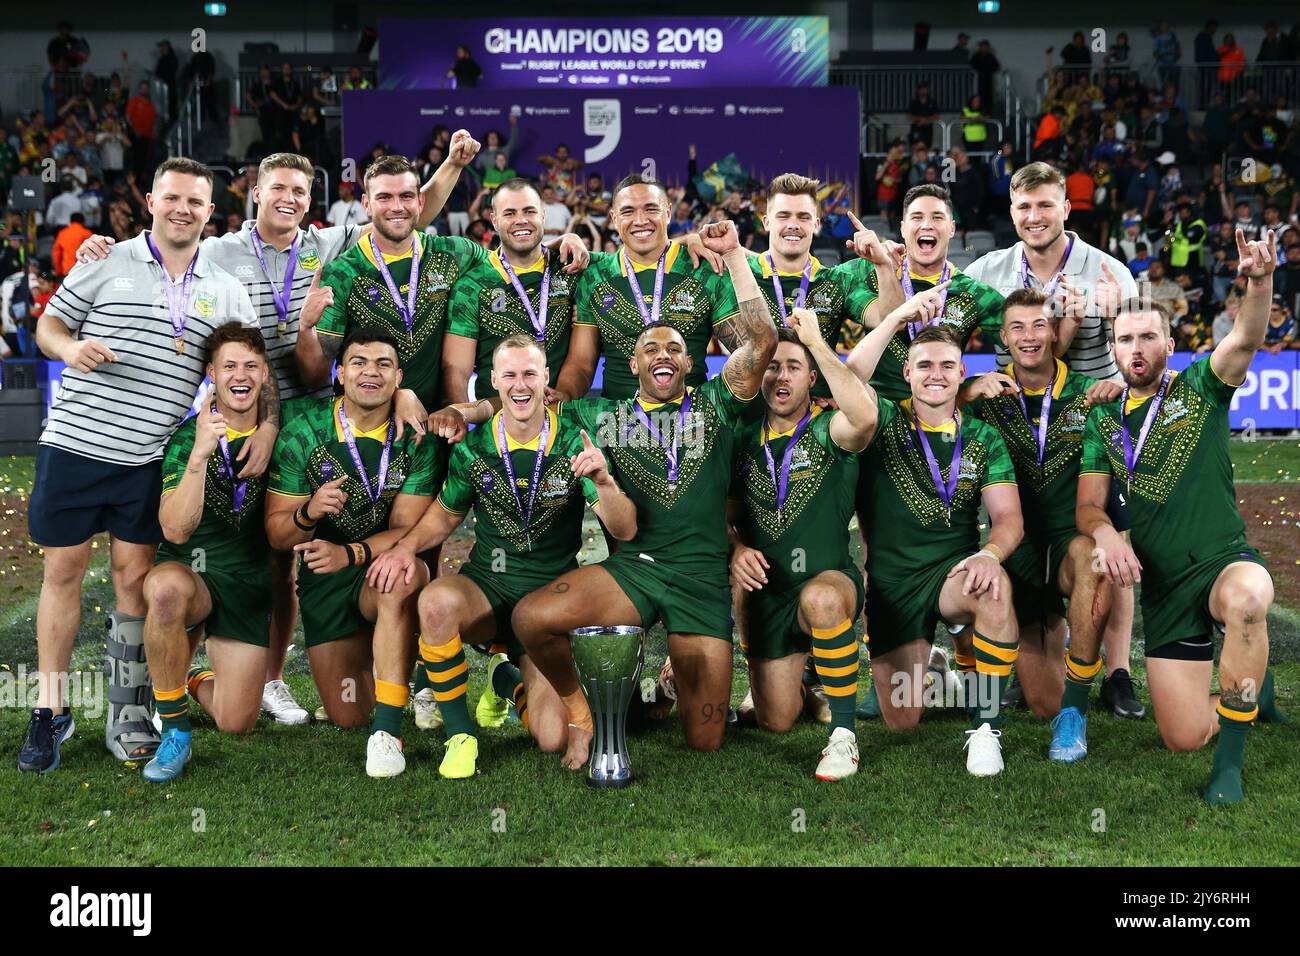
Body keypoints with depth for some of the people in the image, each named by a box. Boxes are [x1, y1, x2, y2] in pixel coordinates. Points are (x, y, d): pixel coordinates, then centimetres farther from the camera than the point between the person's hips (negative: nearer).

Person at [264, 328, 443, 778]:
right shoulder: (304, 432, -9)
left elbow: (406, 529, -14)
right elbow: (276, 533, -7)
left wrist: (350, 553, -33)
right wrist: (309, 512, -30)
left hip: (387, 569, -2)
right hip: (325, 577, 2)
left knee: (401, 574, -40)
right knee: (347, 716, 2)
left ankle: (388, 731, -32)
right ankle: (372, 657, 39)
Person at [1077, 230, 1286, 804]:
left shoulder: (1200, 389, 1)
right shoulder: (1103, 421, 9)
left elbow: (1244, 342, -19)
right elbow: (1088, 505, 4)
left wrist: (1259, 283, -40)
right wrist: (1104, 531, -20)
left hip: (1225, 560, -3)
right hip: (1162, 586, 3)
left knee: (1246, 598, -42)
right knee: (1183, 738, 0)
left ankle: (1229, 762, -23)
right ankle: (1252, 689, 36)